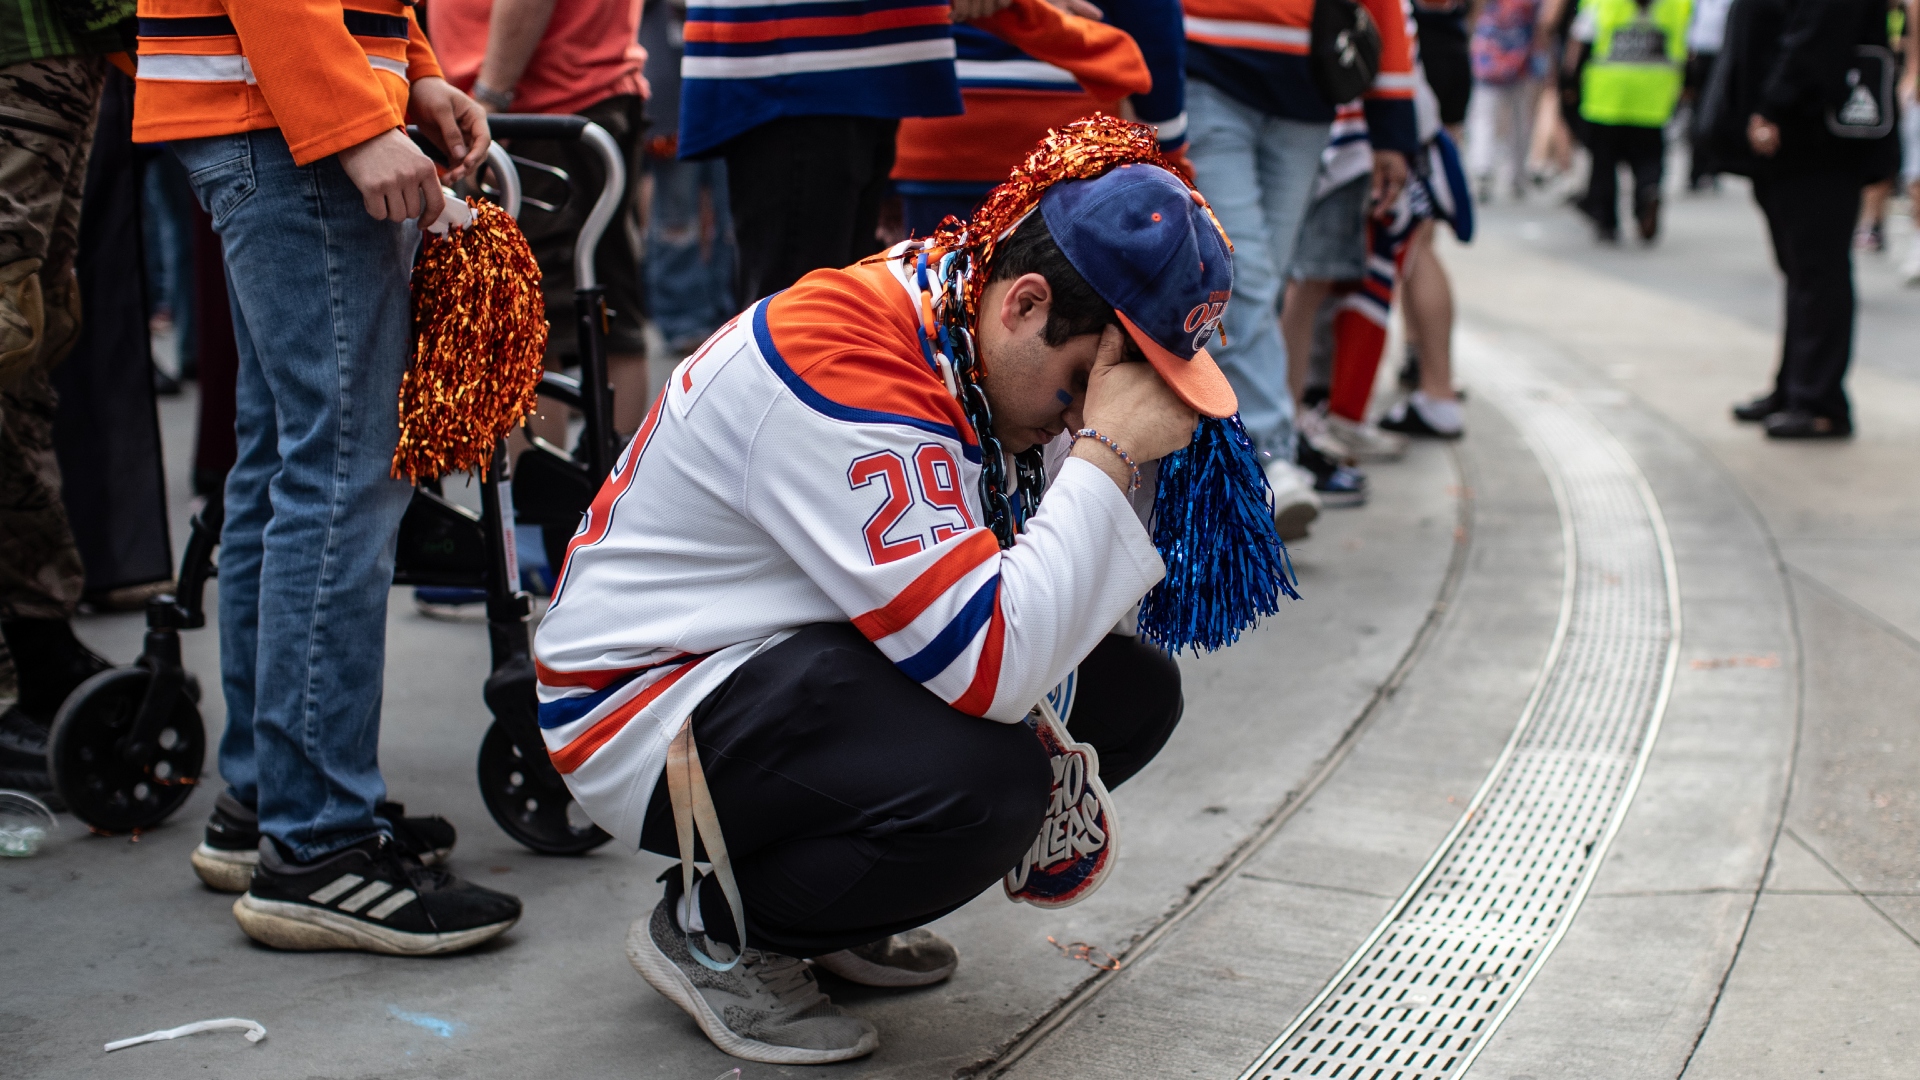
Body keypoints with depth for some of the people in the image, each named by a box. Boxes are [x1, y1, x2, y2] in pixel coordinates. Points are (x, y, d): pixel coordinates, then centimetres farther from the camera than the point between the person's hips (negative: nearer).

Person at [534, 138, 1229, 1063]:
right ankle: (711, 929, -5)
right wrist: (1108, 453, -28)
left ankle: (830, 906, 12)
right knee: (984, 779, -33)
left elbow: (1092, 609, 2)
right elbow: (989, 667, -33)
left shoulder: (992, 344, -1)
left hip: (809, 657, 10)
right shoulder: (851, 368, -29)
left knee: (1136, 690, 1)